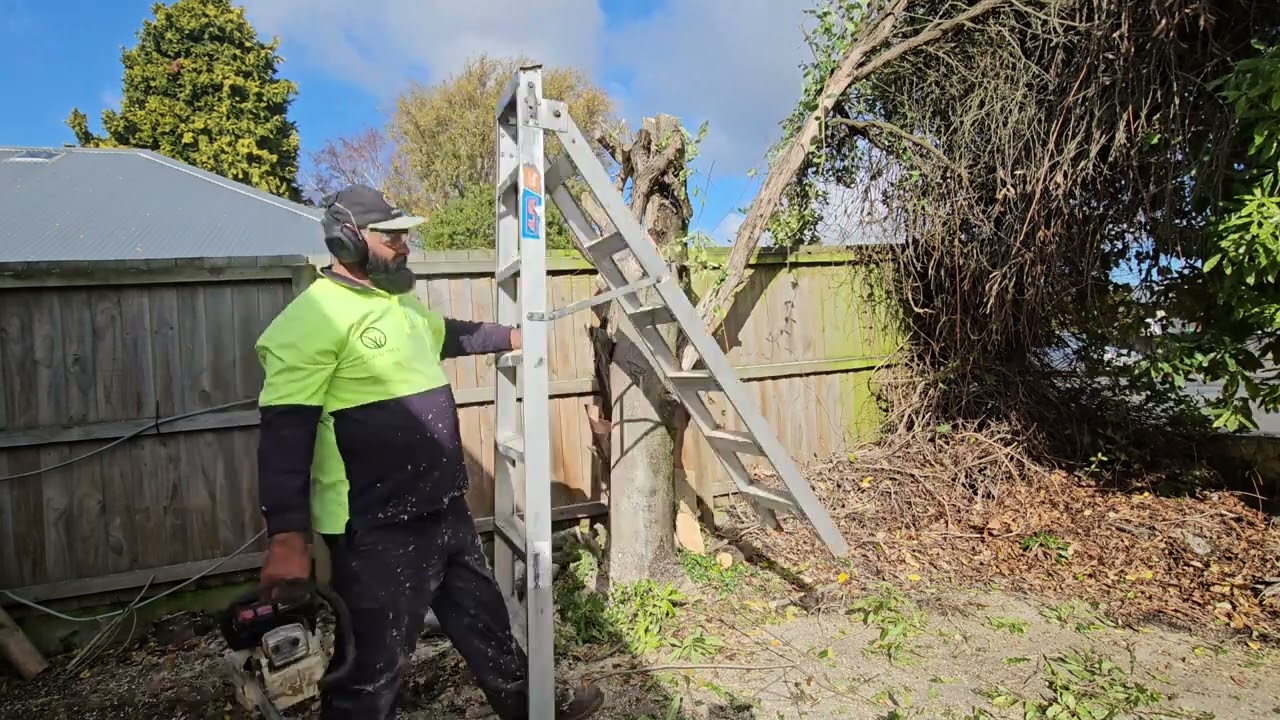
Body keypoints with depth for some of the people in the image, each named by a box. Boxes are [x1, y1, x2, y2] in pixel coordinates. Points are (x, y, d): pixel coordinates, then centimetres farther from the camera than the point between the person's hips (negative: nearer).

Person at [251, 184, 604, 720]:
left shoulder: (400, 303, 12)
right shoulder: (313, 318, -17)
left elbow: (448, 335, 33)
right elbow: (285, 433, -21)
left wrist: (512, 337, 41)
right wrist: (287, 539, -26)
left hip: (445, 509, 9)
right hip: (378, 529, -9)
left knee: (484, 618, 25)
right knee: (372, 666, 6)